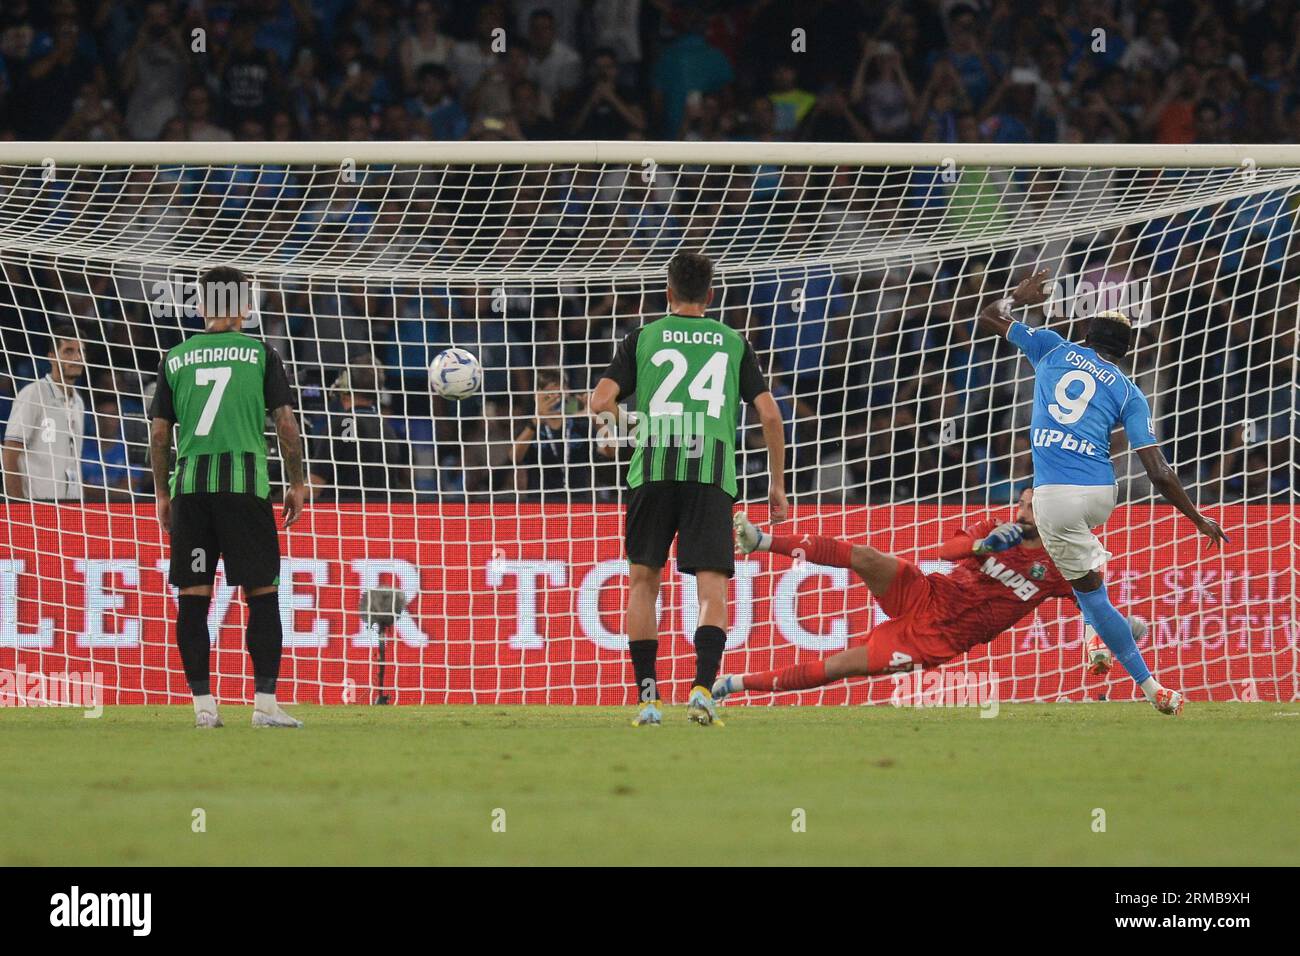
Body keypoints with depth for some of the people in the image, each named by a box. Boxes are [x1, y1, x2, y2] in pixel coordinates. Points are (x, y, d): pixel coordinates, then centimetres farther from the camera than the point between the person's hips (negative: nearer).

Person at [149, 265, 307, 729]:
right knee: (262, 594, 1)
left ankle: (203, 704, 2)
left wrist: (162, 493, 18)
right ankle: (265, 702, -5)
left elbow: (159, 433, 9)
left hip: (190, 485, 2)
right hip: (245, 480, -2)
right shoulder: (261, 354, 4)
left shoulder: (176, 358, 10)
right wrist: (297, 484, 8)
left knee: (193, 597, 4)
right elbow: (286, 422, 0)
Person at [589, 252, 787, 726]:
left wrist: (612, 423, 26)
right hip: (712, 474, 0)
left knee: (643, 581, 13)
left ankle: (647, 696, 7)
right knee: (712, 588, -3)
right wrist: (777, 484, 17)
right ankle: (703, 688, -24)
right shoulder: (733, 343, 15)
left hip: (653, 472, 0)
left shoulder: (642, 338, 12)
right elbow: (769, 413, 9)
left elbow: (600, 402, 2)